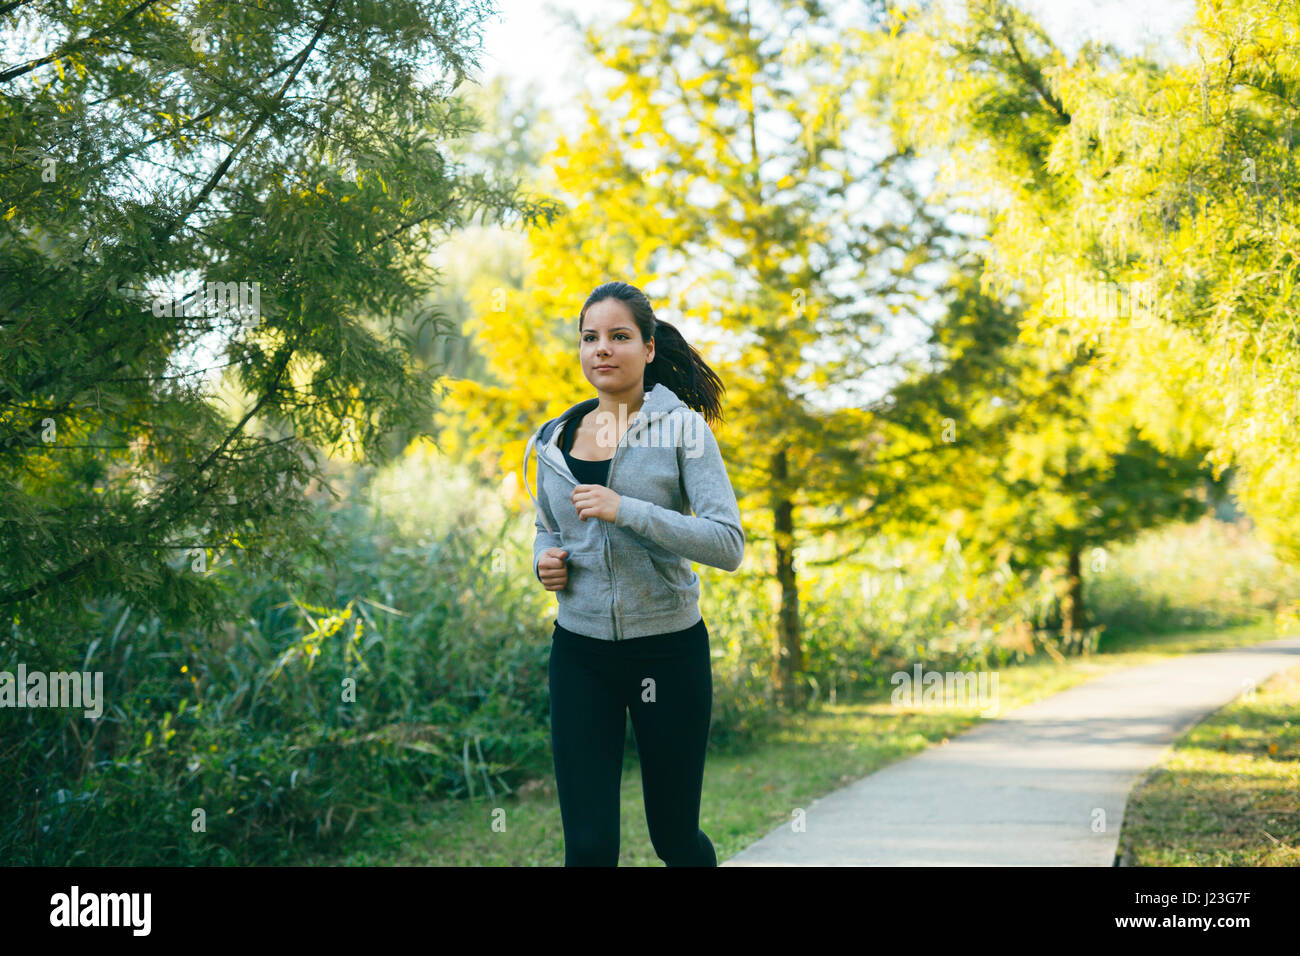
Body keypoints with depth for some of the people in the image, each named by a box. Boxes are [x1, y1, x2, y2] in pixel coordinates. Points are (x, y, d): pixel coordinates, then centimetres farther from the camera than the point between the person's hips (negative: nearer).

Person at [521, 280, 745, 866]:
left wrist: (625, 509, -23)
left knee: (675, 837, 12)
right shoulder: (552, 441, 6)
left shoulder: (681, 428, -6)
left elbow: (728, 544, -16)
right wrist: (545, 559, -1)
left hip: (669, 649, -3)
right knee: (587, 844, -2)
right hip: (580, 652, 3)